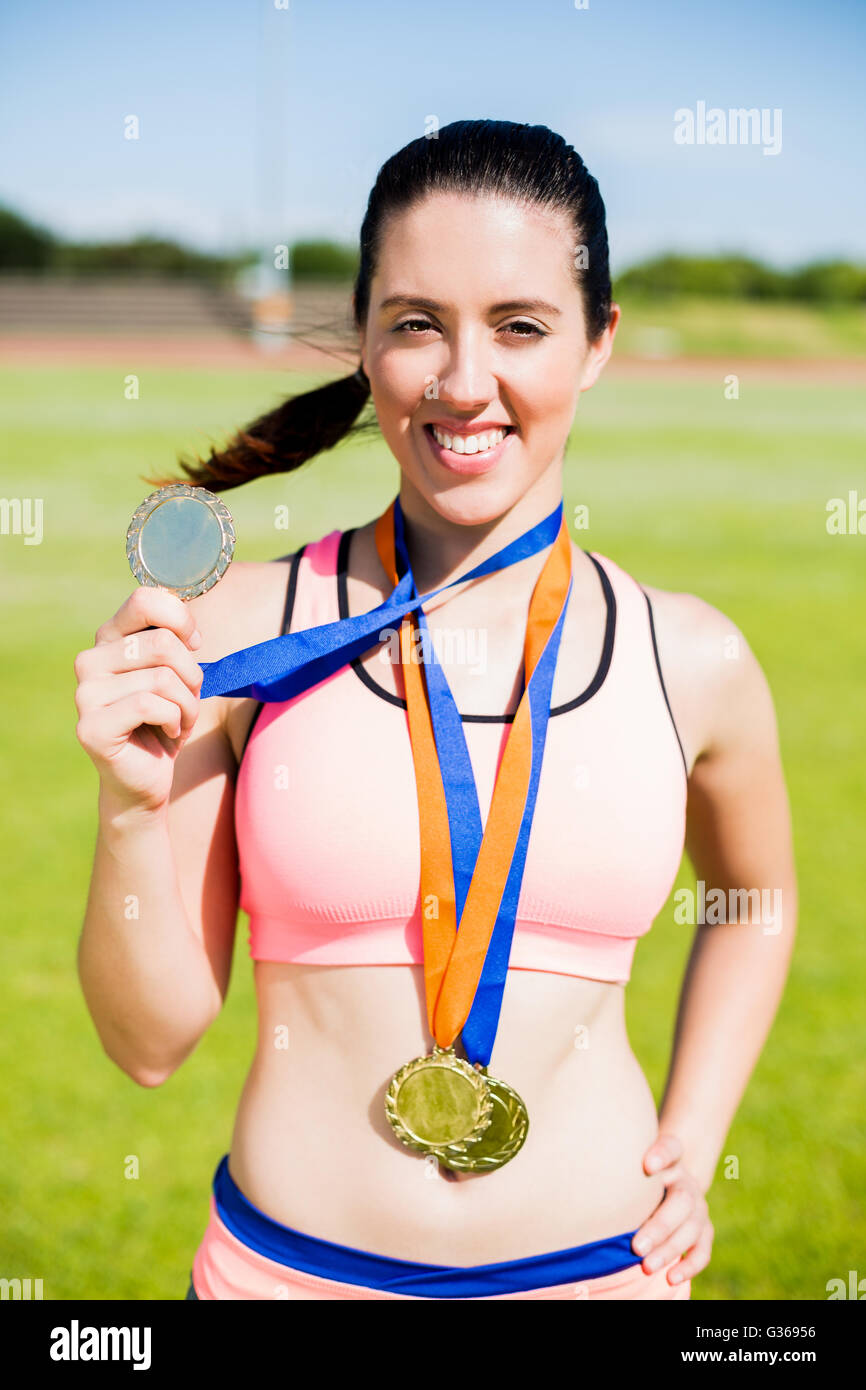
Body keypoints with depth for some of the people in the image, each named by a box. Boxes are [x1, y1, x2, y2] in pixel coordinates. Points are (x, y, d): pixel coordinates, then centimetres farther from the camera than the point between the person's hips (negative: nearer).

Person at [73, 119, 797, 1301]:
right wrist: (134, 807, -20)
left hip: (596, 1266, 1)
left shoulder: (692, 661, -5)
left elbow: (757, 902, 16)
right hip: (288, 1261, -1)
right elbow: (152, 1039, -5)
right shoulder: (239, 630, -9)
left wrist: (694, 1144, 7)